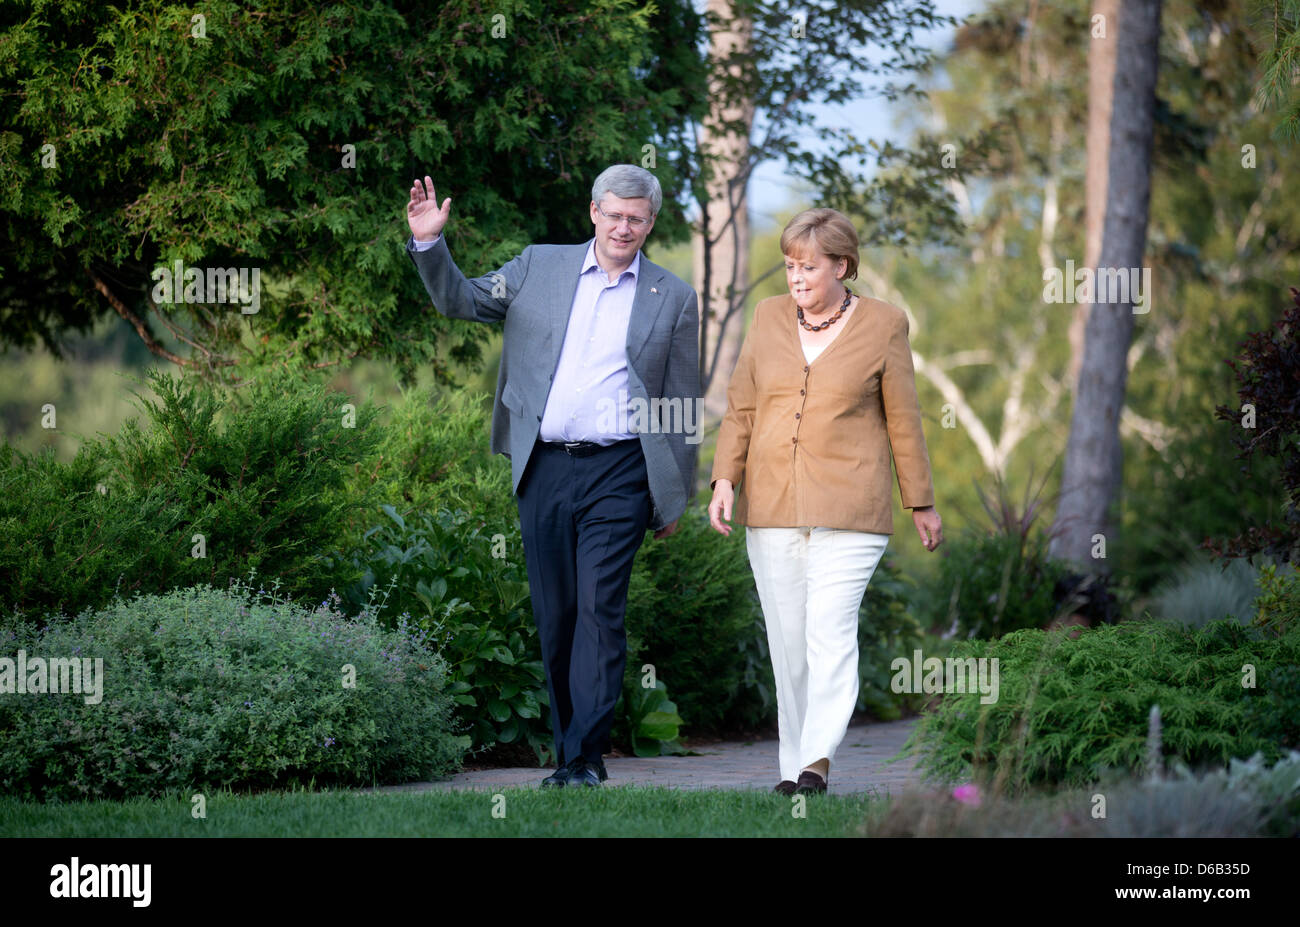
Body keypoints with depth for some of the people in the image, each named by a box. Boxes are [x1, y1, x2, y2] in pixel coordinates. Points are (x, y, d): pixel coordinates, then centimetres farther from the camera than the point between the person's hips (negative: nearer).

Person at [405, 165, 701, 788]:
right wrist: (429, 244, -2)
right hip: (544, 469, 3)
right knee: (554, 614, 6)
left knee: (599, 607, -13)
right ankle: (567, 749, 15)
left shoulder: (673, 299, 6)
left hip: (619, 473, -3)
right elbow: (460, 301, 15)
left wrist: (674, 497, 7)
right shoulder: (539, 268, 10)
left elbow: (681, 405, 9)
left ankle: (585, 757, -14)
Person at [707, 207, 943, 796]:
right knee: (786, 637, 4)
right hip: (771, 505, 4)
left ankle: (816, 763, -22)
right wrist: (725, 479, -2)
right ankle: (793, 768, 9)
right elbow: (740, 408, 10)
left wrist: (920, 504, 8)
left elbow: (902, 420, 4)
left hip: (848, 507, -4)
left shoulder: (882, 326, -1)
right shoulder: (770, 317, 8)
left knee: (831, 630, -15)